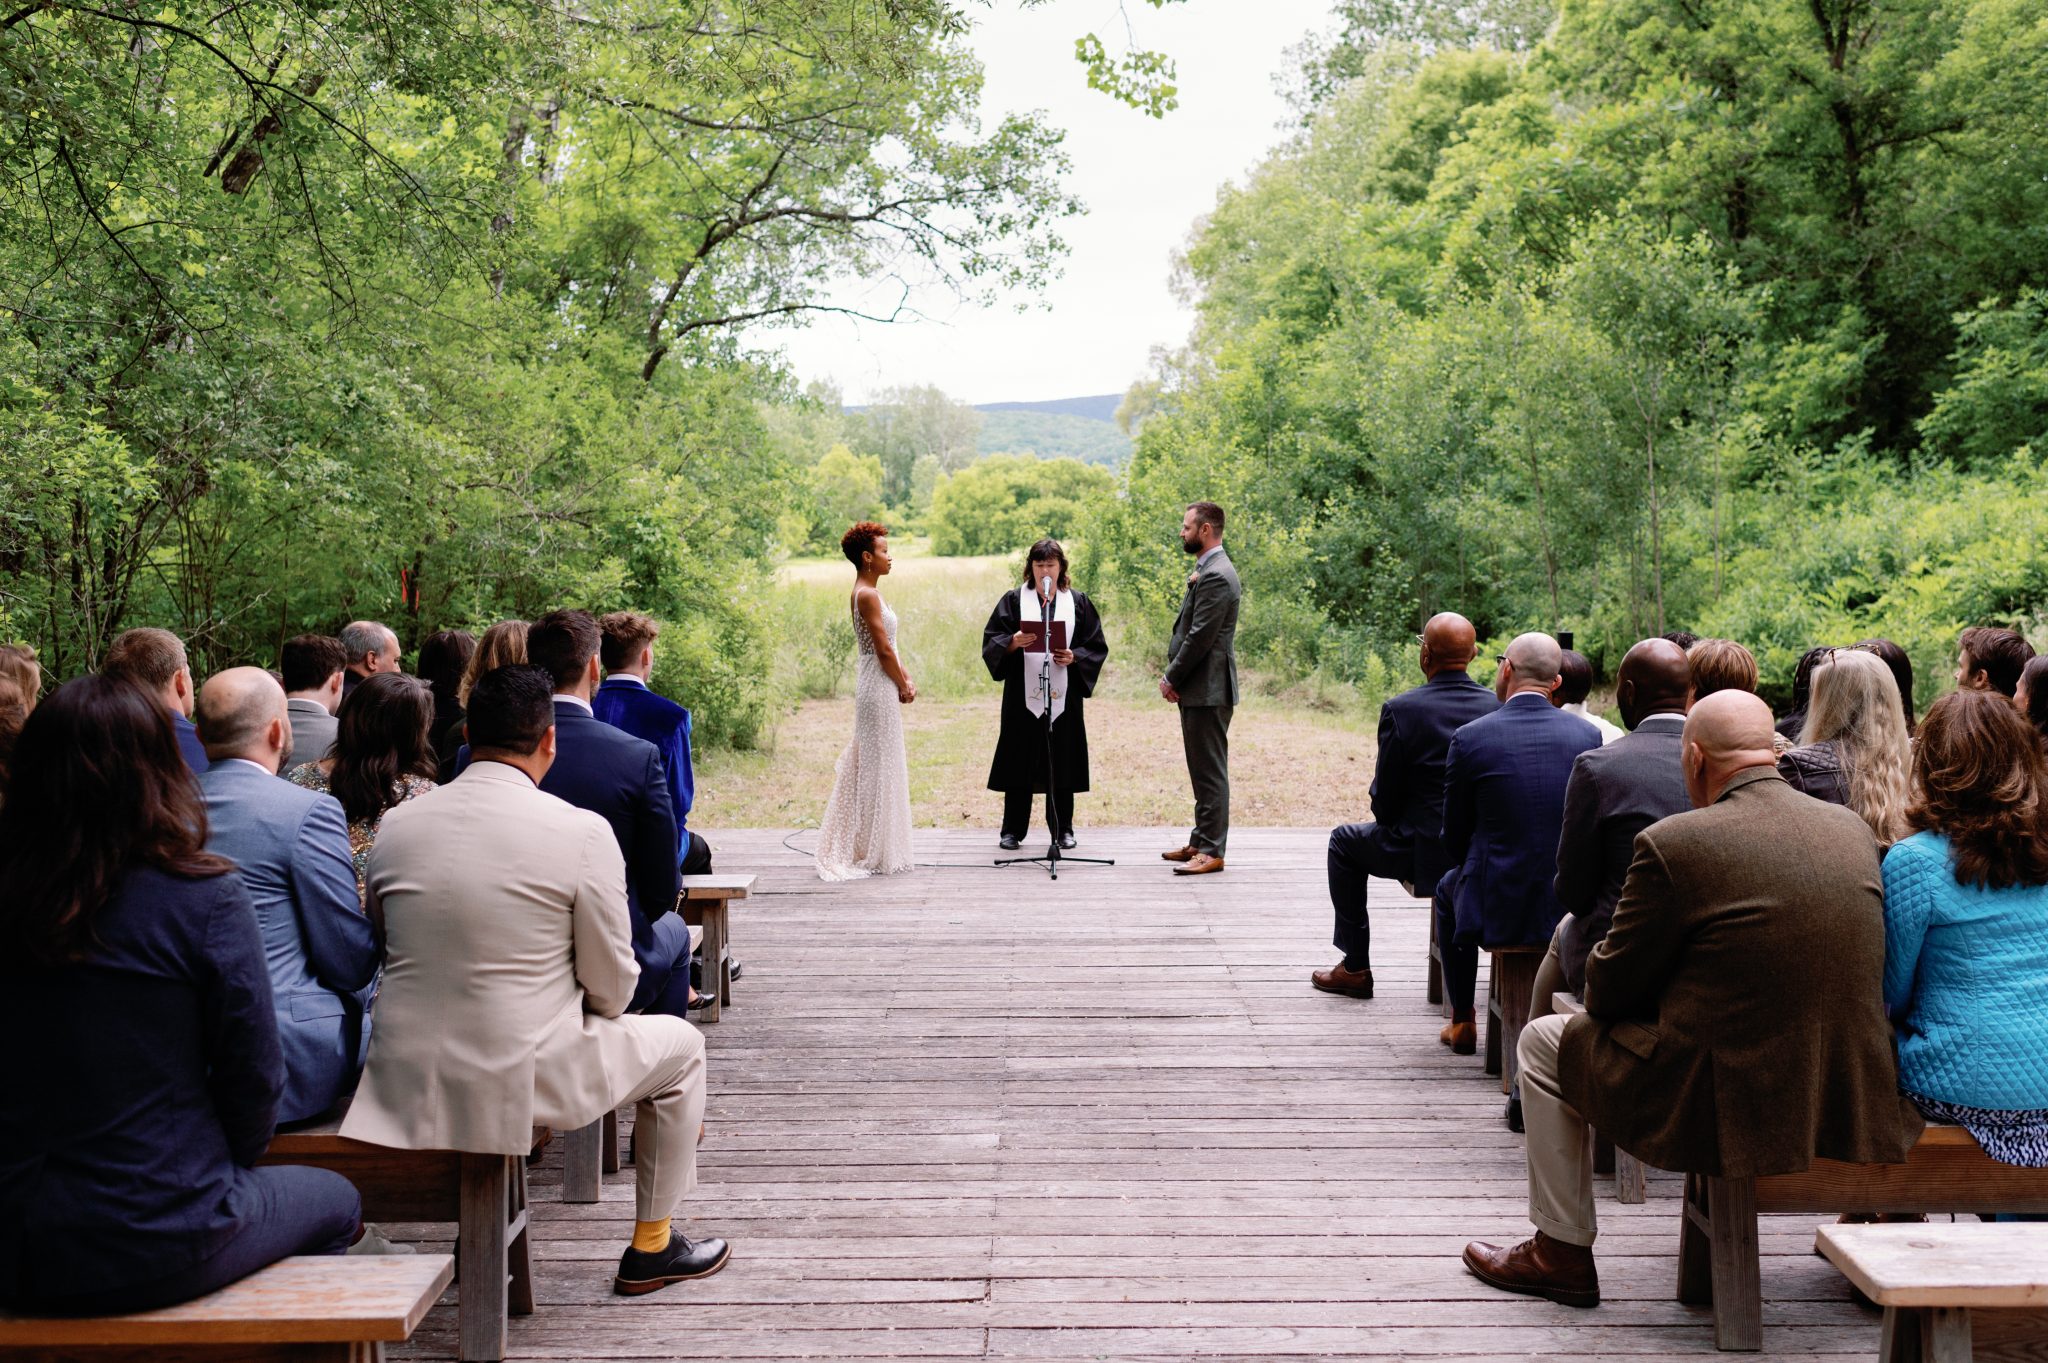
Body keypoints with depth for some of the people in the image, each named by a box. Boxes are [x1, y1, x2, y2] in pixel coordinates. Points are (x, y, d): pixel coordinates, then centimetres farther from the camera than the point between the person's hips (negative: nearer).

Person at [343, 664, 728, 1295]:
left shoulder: (396, 824, 0)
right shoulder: (583, 831, -14)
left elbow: (381, 953, 11)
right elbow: (612, 986, -8)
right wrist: (592, 1009, 15)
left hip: (406, 1083, 6)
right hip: (526, 1080, -5)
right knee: (680, 1045, 20)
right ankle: (651, 1248, 29)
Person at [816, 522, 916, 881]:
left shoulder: (868, 592, 14)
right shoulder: (868, 595, -17)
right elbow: (884, 650, -18)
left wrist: (906, 681, 7)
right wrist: (903, 687, -8)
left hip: (877, 684, 10)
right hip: (879, 686, -10)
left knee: (872, 765, 14)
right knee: (879, 766, -3)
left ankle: (858, 848, 21)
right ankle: (878, 852, 5)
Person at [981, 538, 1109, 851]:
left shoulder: (1078, 602, 8)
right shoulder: (1014, 600, 5)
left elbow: (1097, 646, 7)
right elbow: (991, 641, 0)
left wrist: (1074, 657, -12)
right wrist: (1012, 643, -20)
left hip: (1064, 694, 1)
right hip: (1023, 693, -1)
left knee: (1062, 762, 4)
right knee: (1020, 762, 1)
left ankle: (1063, 829, 15)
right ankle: (1013, 830, 10)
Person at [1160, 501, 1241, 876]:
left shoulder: (1216, 576, -17)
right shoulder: (1207, 571, 17)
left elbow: (1200, 637, -21)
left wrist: (1172, 679, -11)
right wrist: (1172, 676, 8)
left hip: (1208, 690, -11)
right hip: (1198, 689, 11)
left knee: (1210, 771, -7)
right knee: (1203, 771, 16)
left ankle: (1211, 851, -4)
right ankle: (1200, 842, 24)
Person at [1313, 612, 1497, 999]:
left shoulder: (1401, 709, -14)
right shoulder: (1498, 707, -2)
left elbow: (1386, 804, -10)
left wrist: (1376, 782, 13)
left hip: (1425, 853, -4)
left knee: (1344, 841, 23)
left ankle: (1355, 968, 24)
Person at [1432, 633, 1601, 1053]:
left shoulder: (1470, 738, -12)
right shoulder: (1588, 735, -4)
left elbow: (1455, 839, -3)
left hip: (1496, 912, -3)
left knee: (1450, 887, 32)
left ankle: (1463, 1022, 36)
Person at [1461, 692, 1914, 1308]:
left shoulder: (1672, 843, -15)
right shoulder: (1852, 828, 3)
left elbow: (1609, 992, -7)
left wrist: (1601, 964, 16)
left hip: (1728, 1112, -6)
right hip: (1856, 1111, 7)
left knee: (1544, 1041, 16)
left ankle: (1562, 1252, 25)